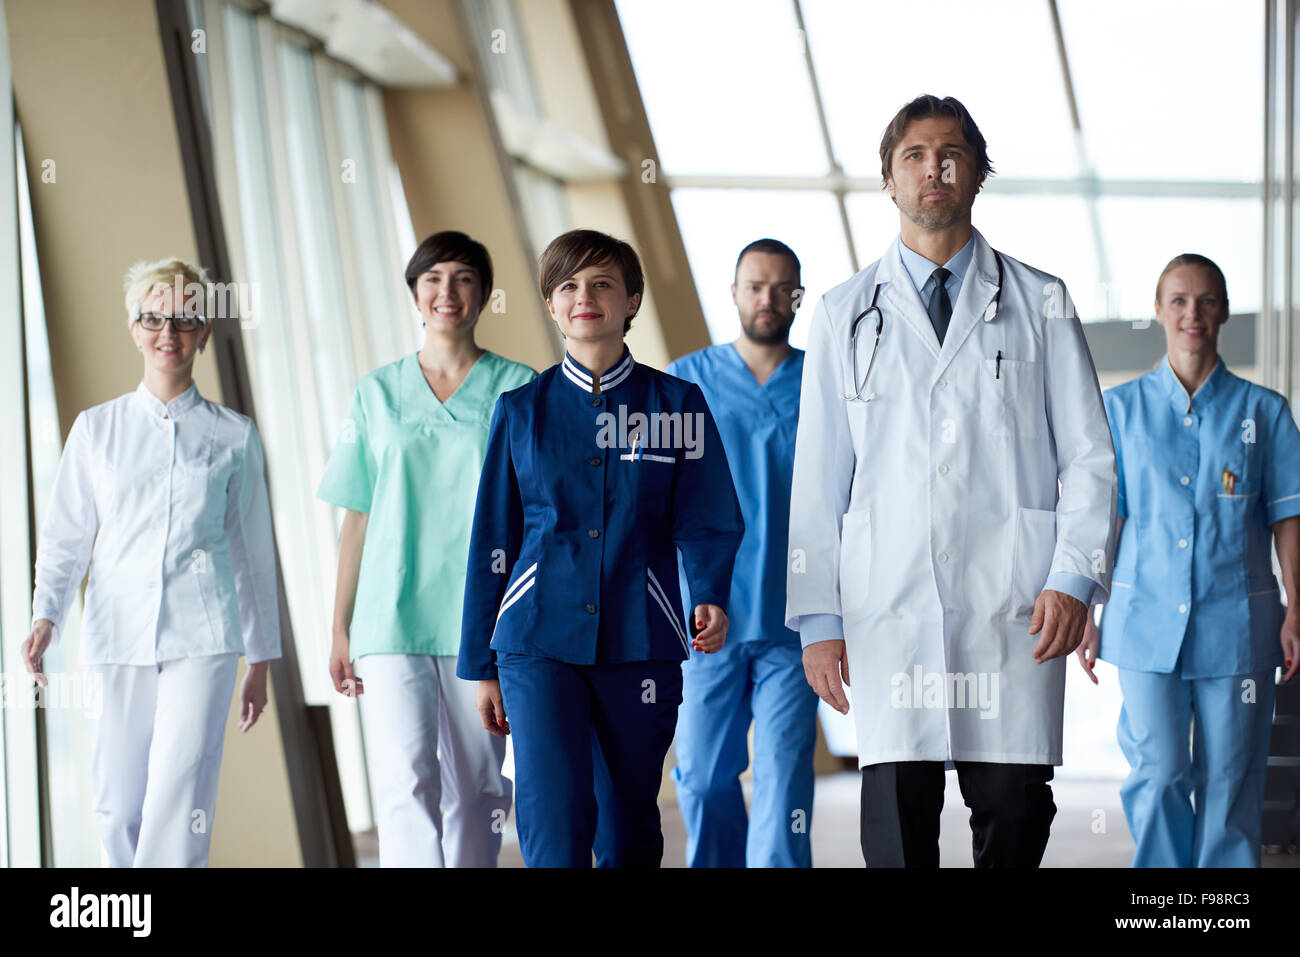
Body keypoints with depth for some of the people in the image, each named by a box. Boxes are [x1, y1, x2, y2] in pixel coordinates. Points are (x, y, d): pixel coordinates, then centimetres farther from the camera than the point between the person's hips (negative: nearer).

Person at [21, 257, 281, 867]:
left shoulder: (234, 436, 8)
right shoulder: (96, 429, 10)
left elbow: (254, 549, 12)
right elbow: (64, 538, 9)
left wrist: (261, 660, 12)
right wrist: (45, 617, -8)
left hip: (203, 638, -2)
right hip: (116, 635, 2)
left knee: (177, 805, -15)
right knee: (117, 809, 5)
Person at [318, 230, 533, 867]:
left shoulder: (517, 390, 6)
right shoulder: (377, 394, 10)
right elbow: (356, 518, 11)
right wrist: (340, 630, 6)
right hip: (391, 620, 0)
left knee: (474, 790, 4)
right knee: (405, 785, -12)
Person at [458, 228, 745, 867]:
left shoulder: (676, 404, 6)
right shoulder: (520, 409, 7)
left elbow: (707, 520, 3)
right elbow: (493, 539, 11)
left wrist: (712, 598, -18)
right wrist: (483, 665, 10)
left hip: (639, 644, 1)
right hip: (539, 643, 0)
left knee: (630, 828, 9)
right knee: (552, 821, -13)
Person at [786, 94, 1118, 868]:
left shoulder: (1041, 304, 12)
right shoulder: (846, 315, 13)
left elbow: (1089, 455, 8)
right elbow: (819, 478, 11)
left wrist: (1074, 579, -6)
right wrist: (818, 617, 3)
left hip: (1013, 608, 0)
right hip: (889, 608, 0)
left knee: (1015, 807, -3)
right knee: (896, 815, -6)